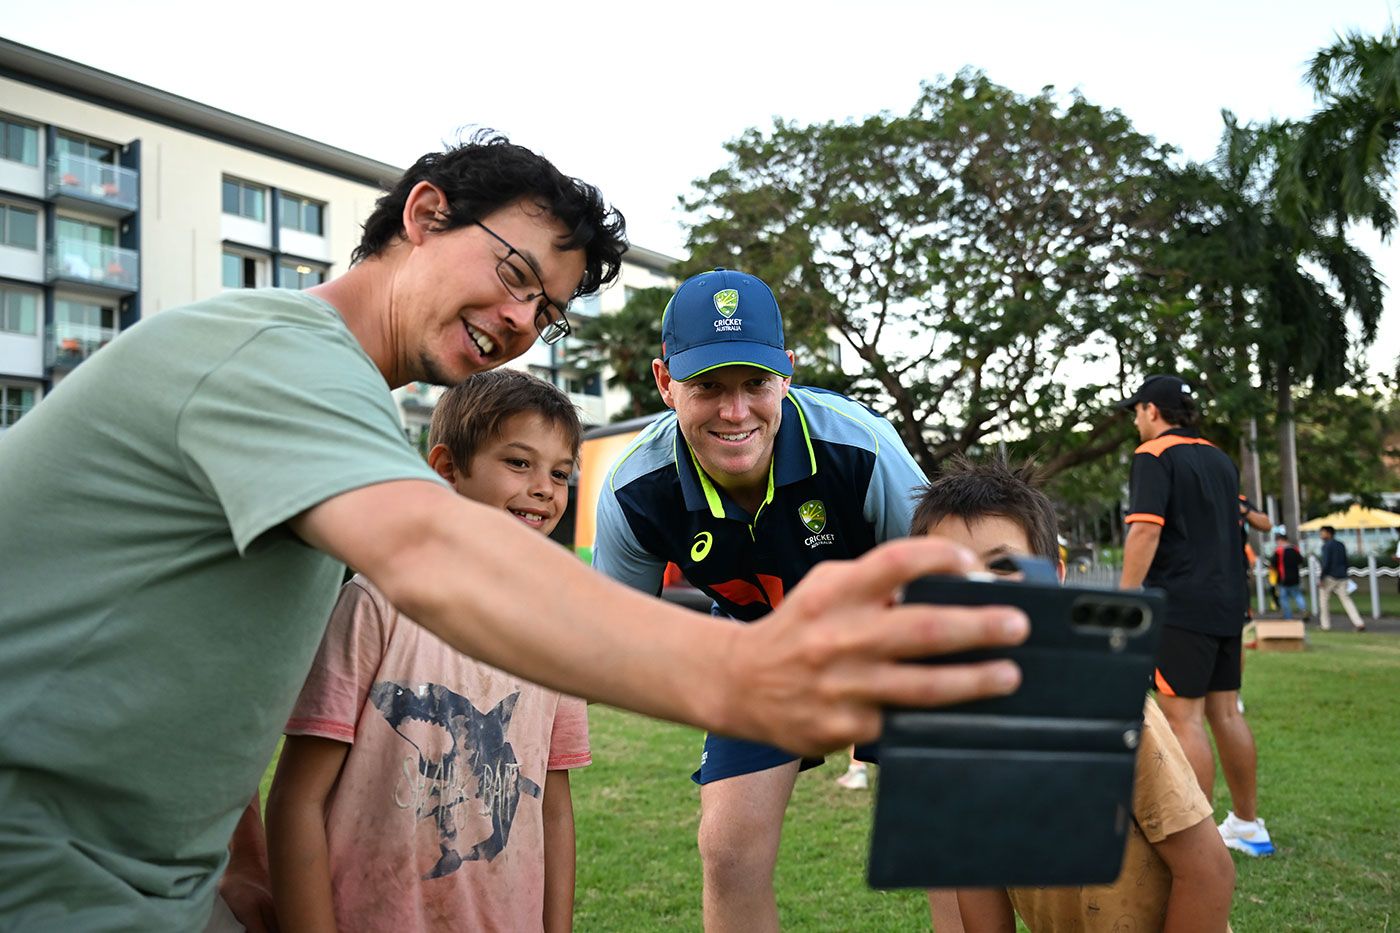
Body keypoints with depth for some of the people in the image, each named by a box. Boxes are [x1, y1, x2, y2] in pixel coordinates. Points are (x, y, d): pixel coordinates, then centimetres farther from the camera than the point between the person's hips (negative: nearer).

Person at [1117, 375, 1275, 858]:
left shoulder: (1154, 455, -8)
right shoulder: (1220, 459, 16)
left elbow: (1145, 531, -18)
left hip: (1180, 606, -8)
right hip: (1227, 603, 8)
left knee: (1184, 719, -4)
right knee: (1225, 713, 15)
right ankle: (1248, 826, 24)